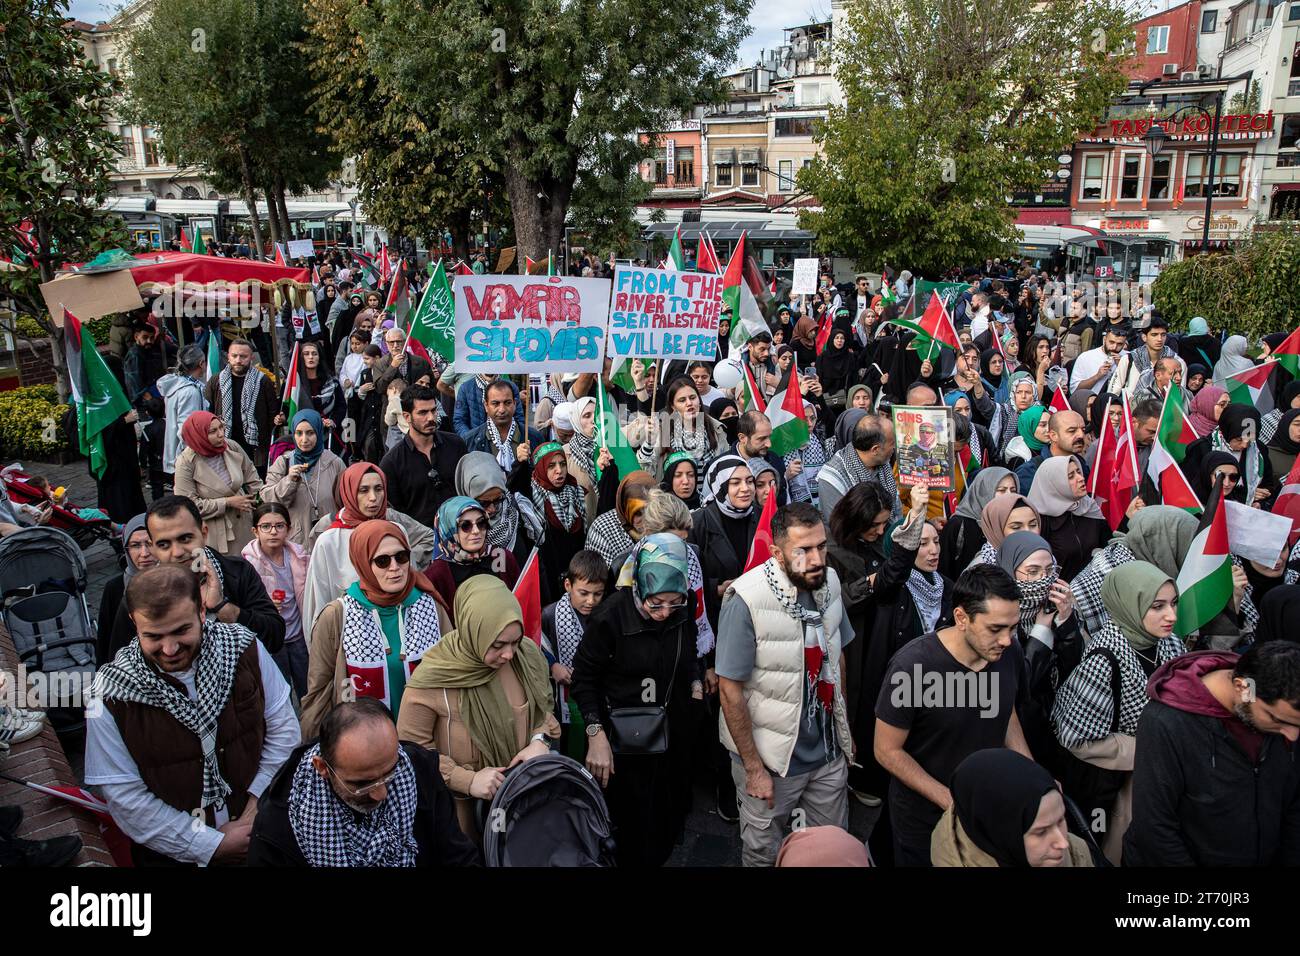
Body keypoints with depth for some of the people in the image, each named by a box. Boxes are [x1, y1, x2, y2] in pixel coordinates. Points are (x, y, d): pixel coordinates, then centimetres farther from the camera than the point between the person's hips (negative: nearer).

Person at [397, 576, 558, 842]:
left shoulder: (528, 654, -11)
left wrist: (541, 740, -14)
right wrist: (467, 780, -24)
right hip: (462, 803, -4)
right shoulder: (432, 678, -24)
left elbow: (546, 708, 6)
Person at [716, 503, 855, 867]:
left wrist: (845, 728, 12)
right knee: (764, 853, 16)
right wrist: (754, 768, -14)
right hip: (771, 757, -4)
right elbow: (731, 689, -18)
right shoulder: (747, 599, -24)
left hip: (829, 752, 5)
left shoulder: (830, 582, -5)